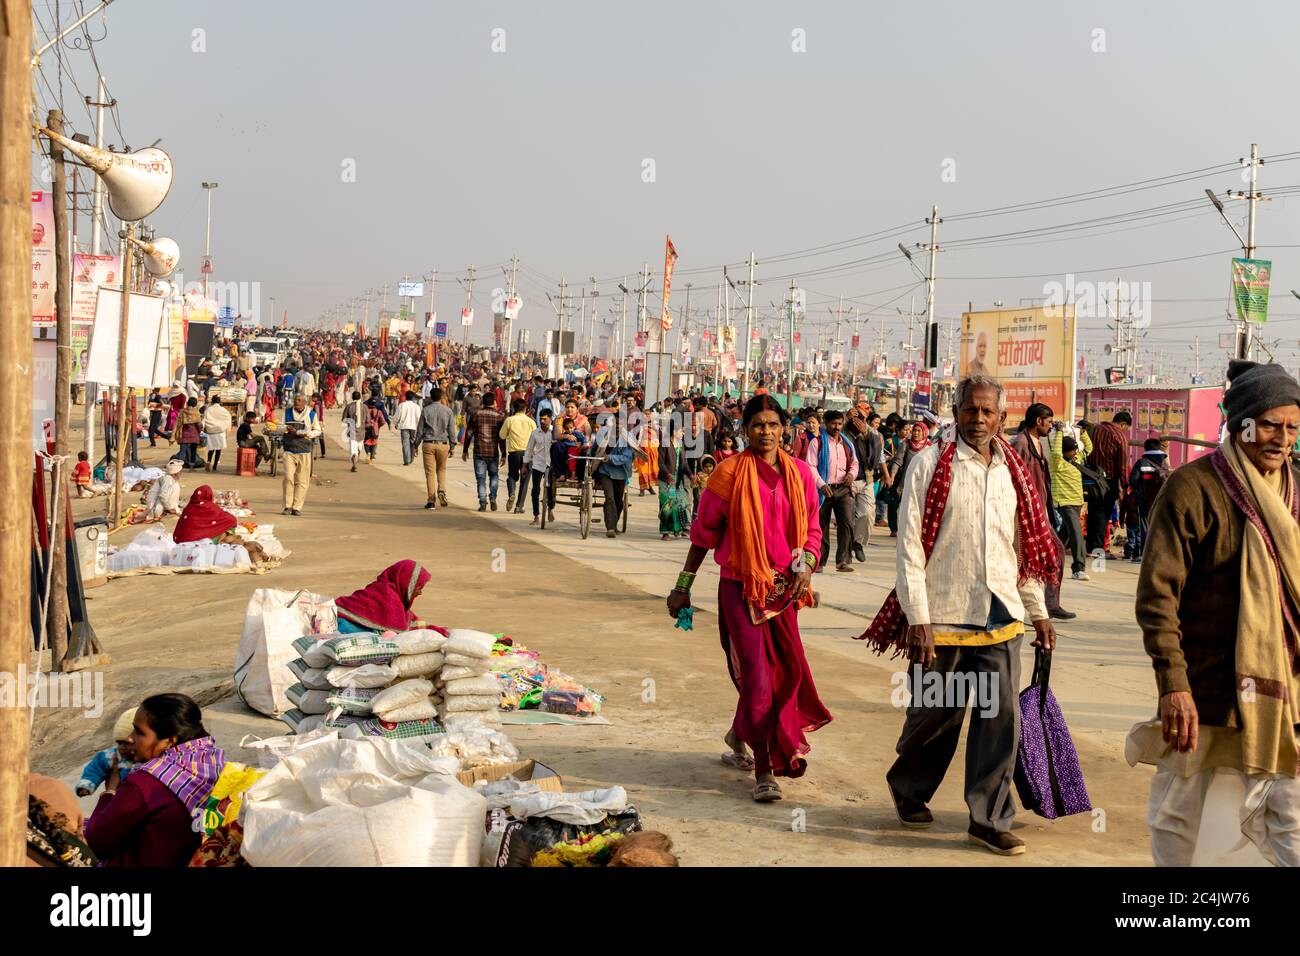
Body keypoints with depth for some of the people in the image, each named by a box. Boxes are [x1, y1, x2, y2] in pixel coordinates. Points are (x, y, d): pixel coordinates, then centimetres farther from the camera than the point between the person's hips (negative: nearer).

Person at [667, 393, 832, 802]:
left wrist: (805, 563, -7)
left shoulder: (800, 473, 5)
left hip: (782, 587, 4)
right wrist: (683, 586, 3)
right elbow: (704, 533, 1)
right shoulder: (730, 473, -5)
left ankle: (740, 735, 37)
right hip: (740, 585, -4)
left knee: (787, 669, 10)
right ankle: (763, 770, 4)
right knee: (756, 673, -6)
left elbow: (812, 528, 13)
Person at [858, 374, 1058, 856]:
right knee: (934, 715, 9)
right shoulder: (930, 465, -5)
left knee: (1001, 718, 1)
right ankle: (907, 787, 35)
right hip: (943, 617, -4)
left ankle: (990, 819, 12)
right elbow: (910, 544, -9)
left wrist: (1038, 612, 16)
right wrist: (917, 618, -14)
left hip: (1001, 617, 4)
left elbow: (1026, 548, 18)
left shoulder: (1012, 473, 10)